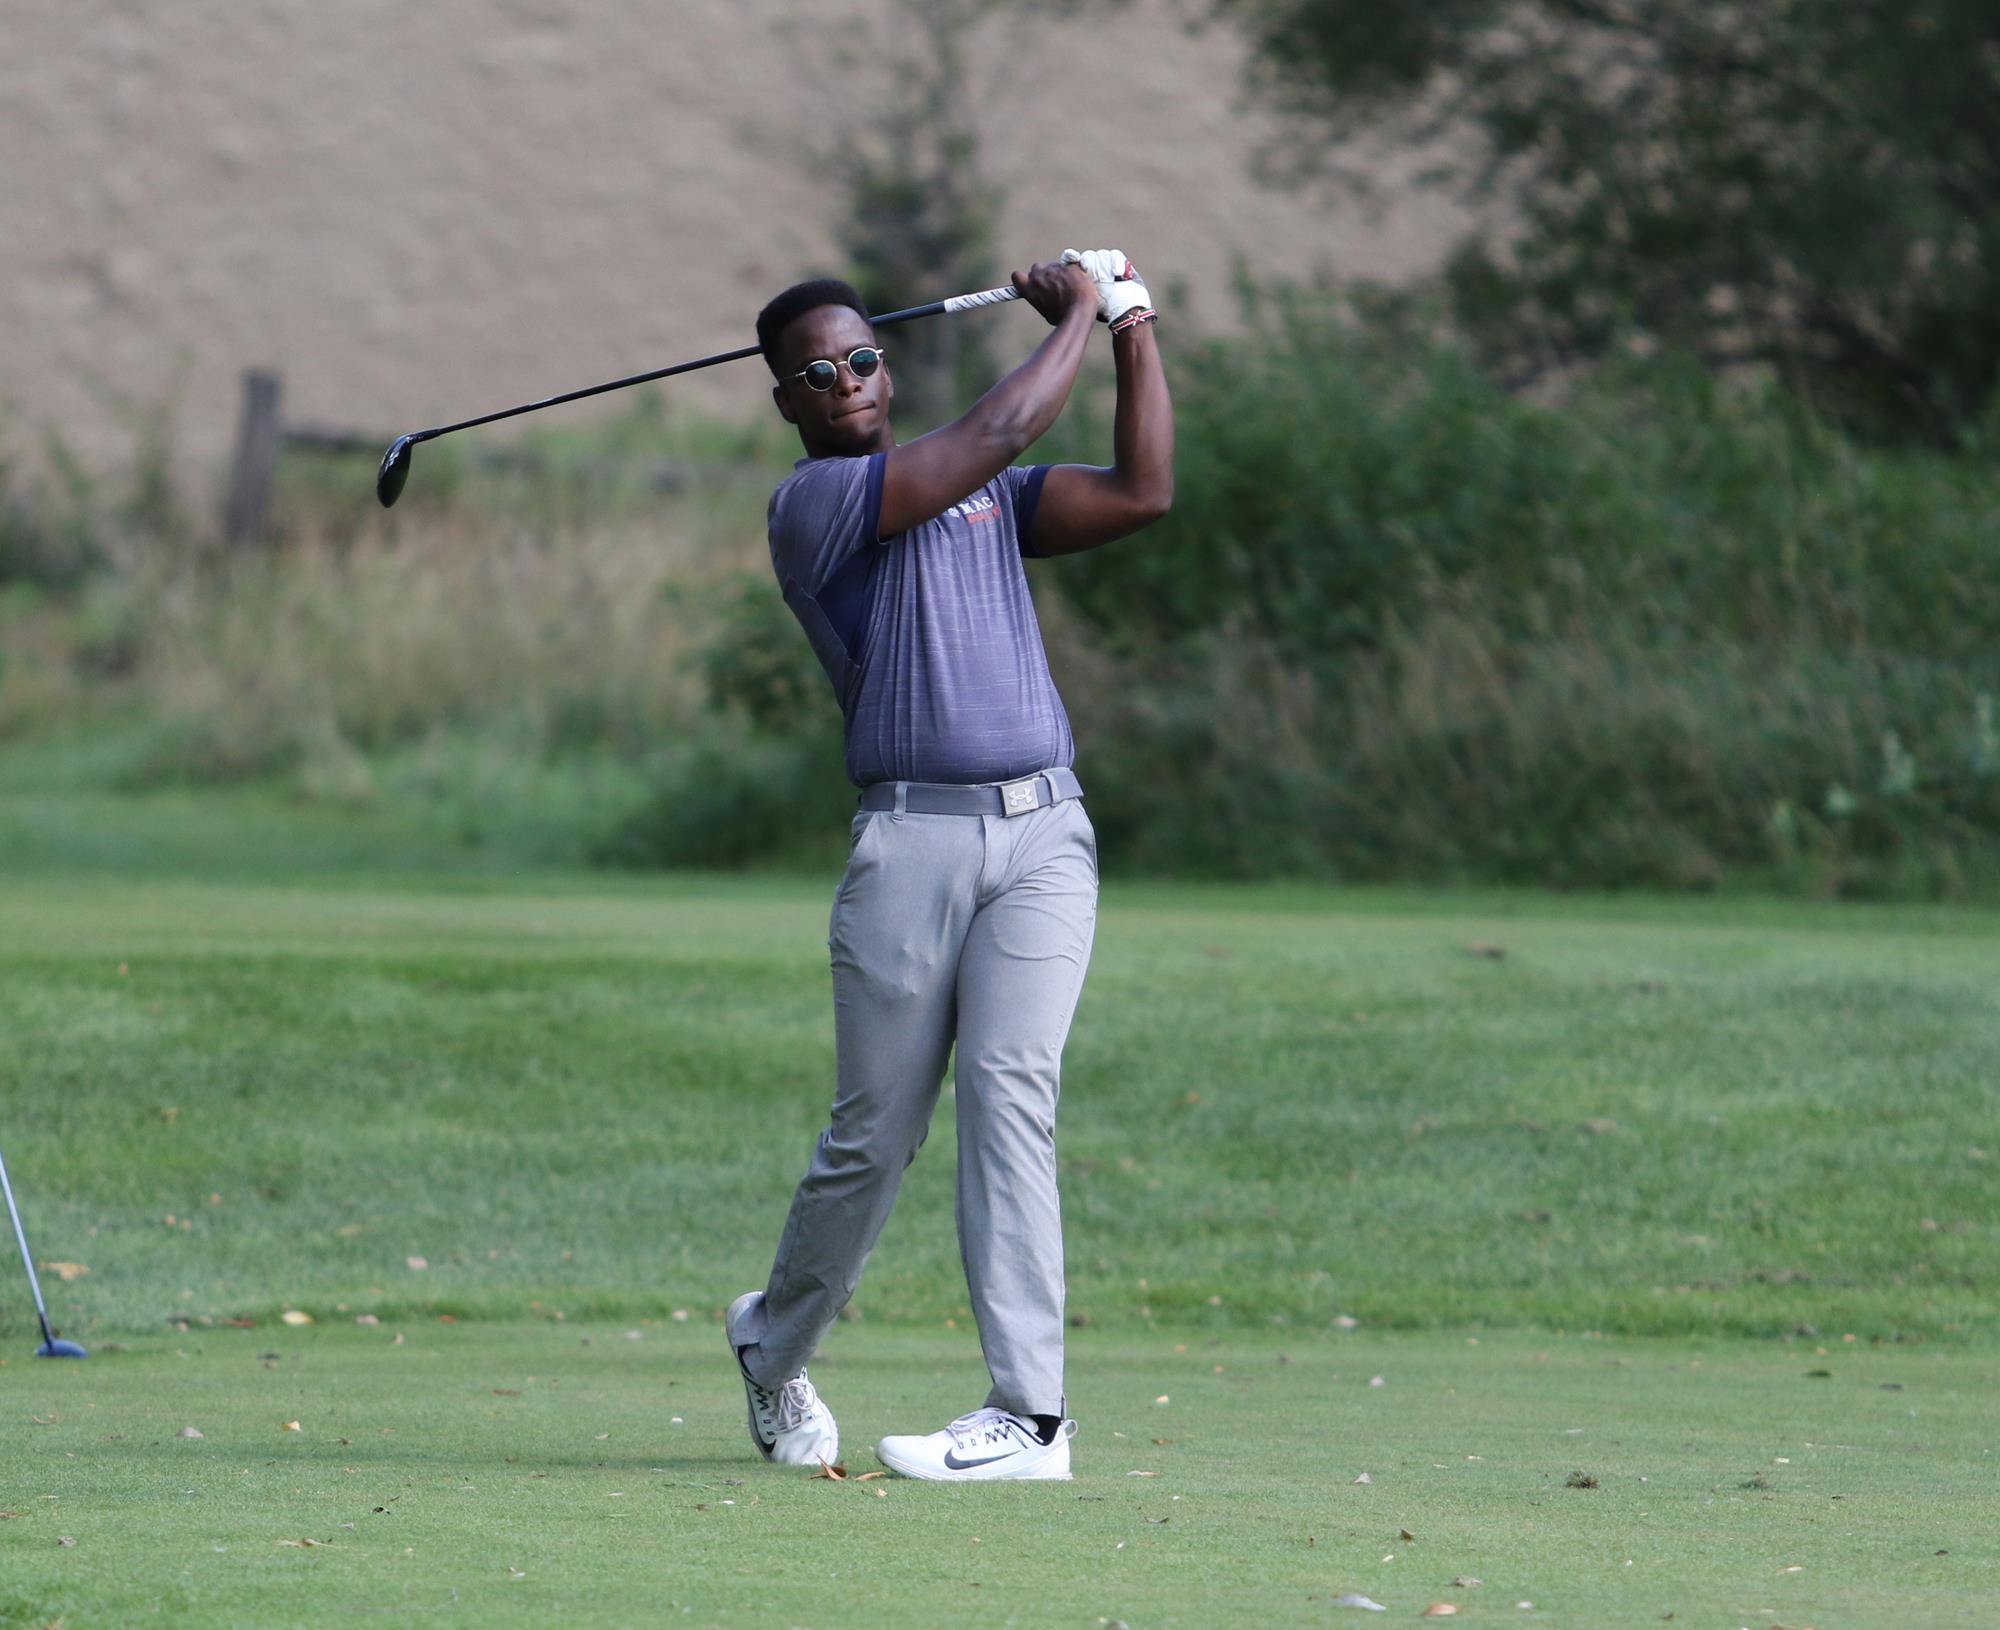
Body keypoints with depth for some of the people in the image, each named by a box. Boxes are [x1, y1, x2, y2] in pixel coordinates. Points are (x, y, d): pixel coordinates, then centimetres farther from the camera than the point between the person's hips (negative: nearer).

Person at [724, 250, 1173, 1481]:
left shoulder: (988, 499, 21)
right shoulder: (815, 505, 1)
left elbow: (1141, 492, 11)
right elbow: (999, 431, -6)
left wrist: (1134, 328, 10)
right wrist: (1079, 316, 7)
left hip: (1044, 835, 3)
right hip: (911, 837, -3)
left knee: (1010, 1092, -13)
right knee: (875, 1136, 2)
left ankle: (1032, 1415, -18)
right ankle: (775, 1343, 30)